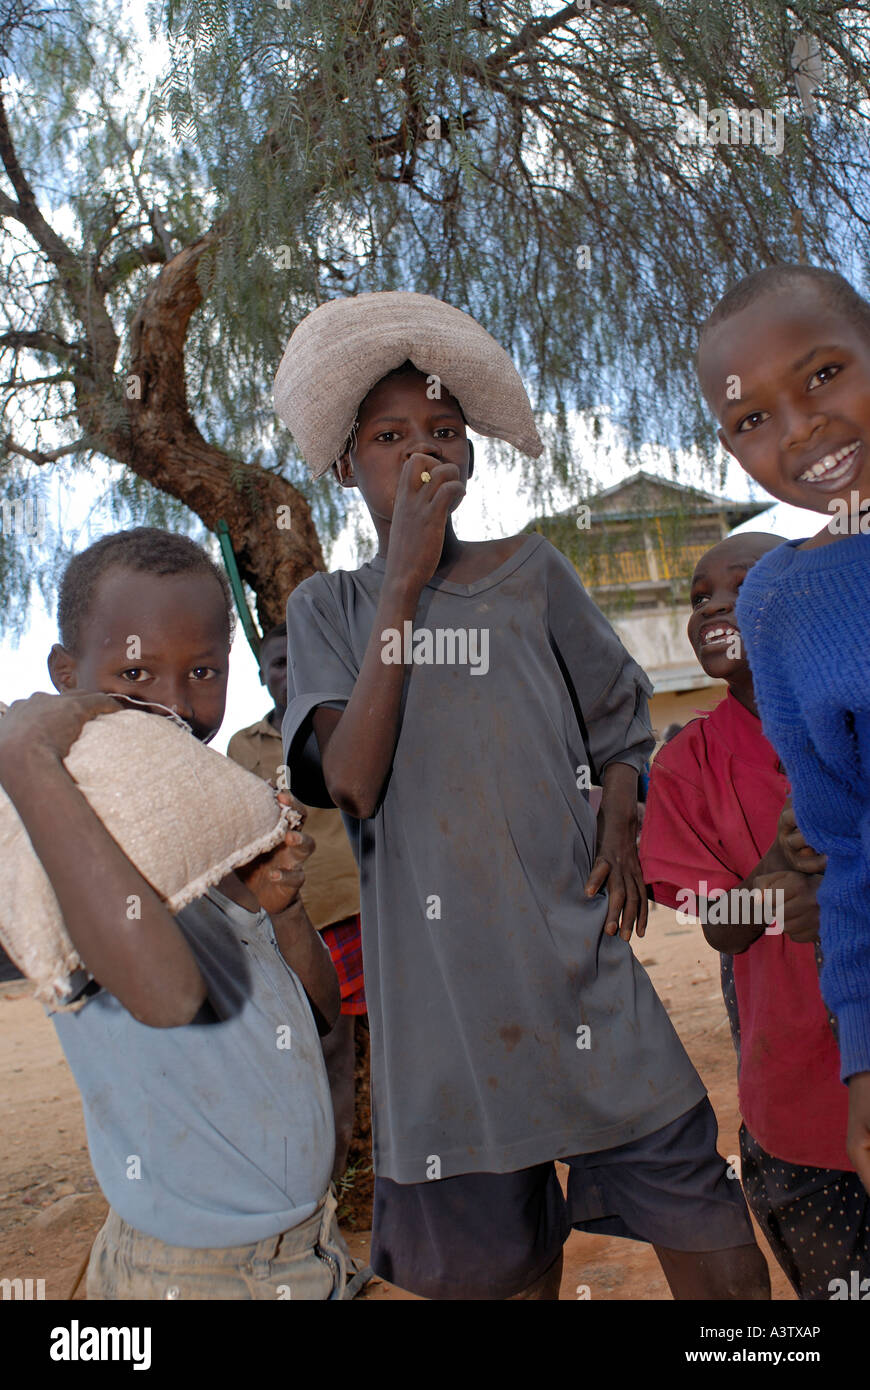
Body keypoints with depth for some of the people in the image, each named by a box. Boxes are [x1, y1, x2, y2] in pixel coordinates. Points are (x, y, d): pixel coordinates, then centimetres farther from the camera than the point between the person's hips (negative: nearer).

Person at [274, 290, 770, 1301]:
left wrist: (620, 832, -2)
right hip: (437, 985, 0)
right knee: (497, 1260, 12)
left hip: (576, 963, 1)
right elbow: (349, 780, -11)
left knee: (712, 1252, 2)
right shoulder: (328, 607, 6)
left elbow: (618, 723, 18)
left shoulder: (530, 574, 7)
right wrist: (403, 580, -11)